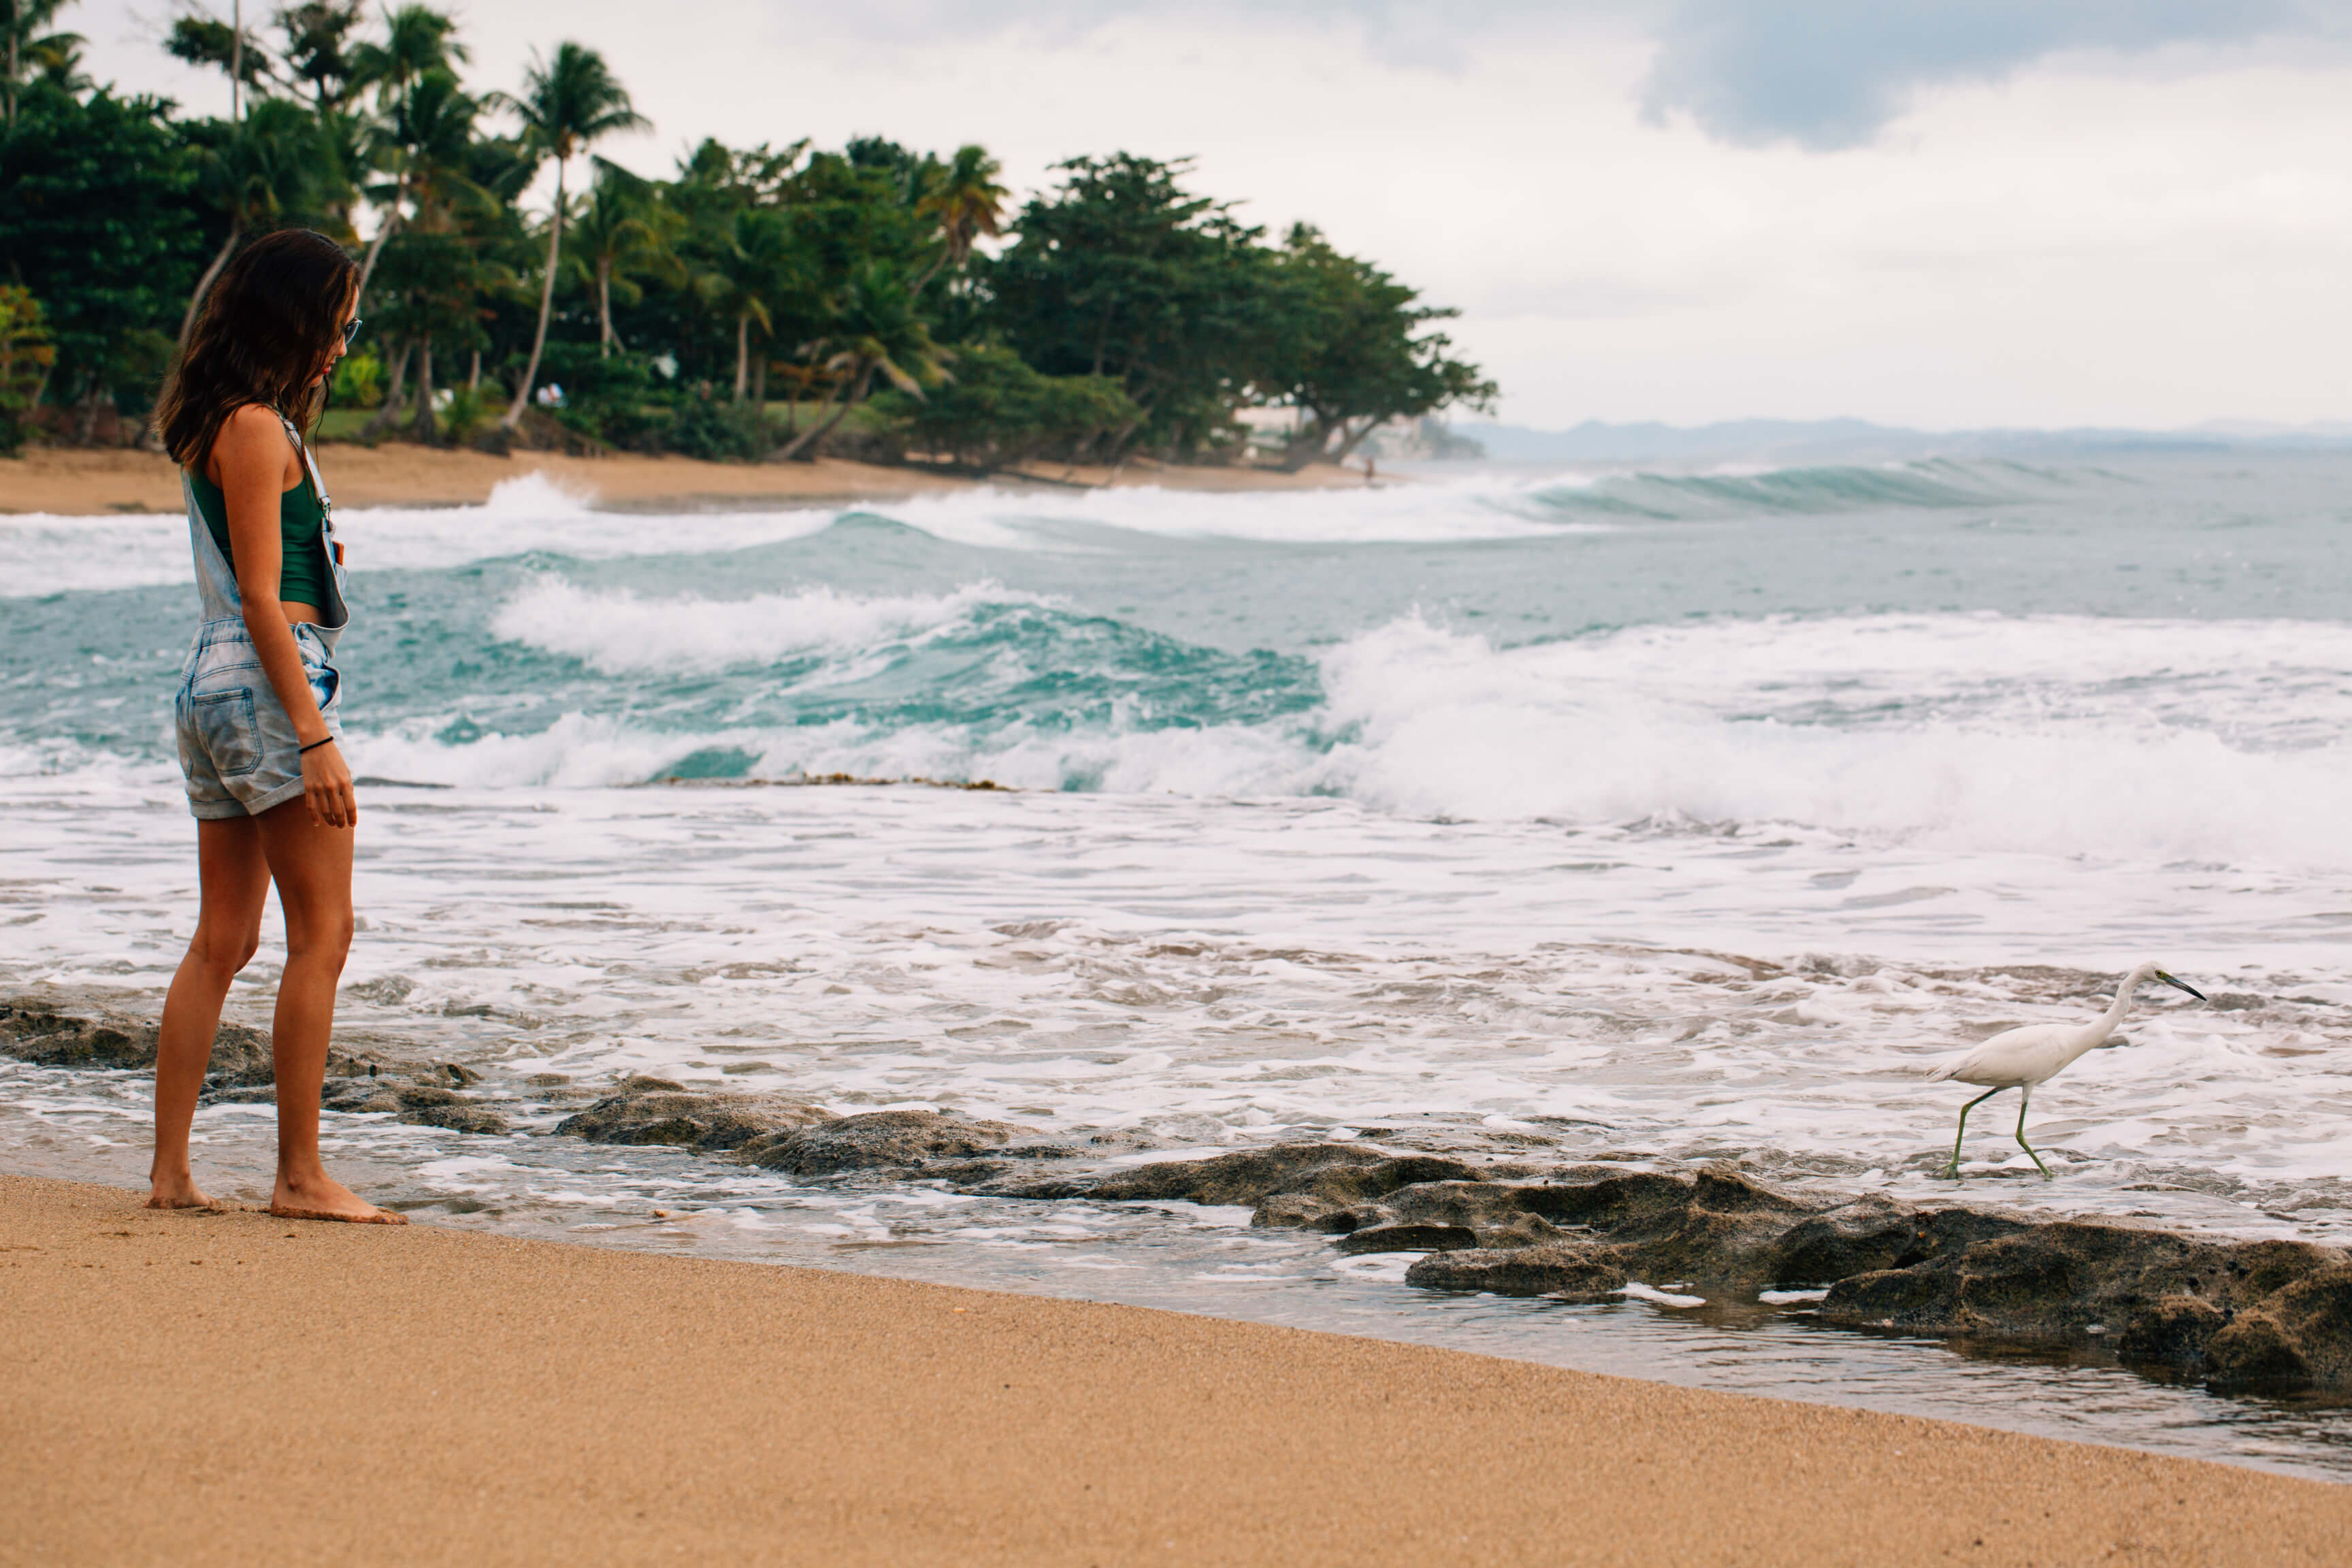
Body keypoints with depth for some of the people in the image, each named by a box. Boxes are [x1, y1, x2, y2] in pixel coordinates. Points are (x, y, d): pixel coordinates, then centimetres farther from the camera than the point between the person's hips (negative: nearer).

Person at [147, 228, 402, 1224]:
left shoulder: (216, 425, 17)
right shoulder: (258, 430, -12)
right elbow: (261, 599, -17)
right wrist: (314, 737, -18)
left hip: (210, 687, 10)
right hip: (267, 684, -10)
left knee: (223, 939, 10)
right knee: (321, 933, -5)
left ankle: (170, 1173, 10)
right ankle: (299, 1176, -3)